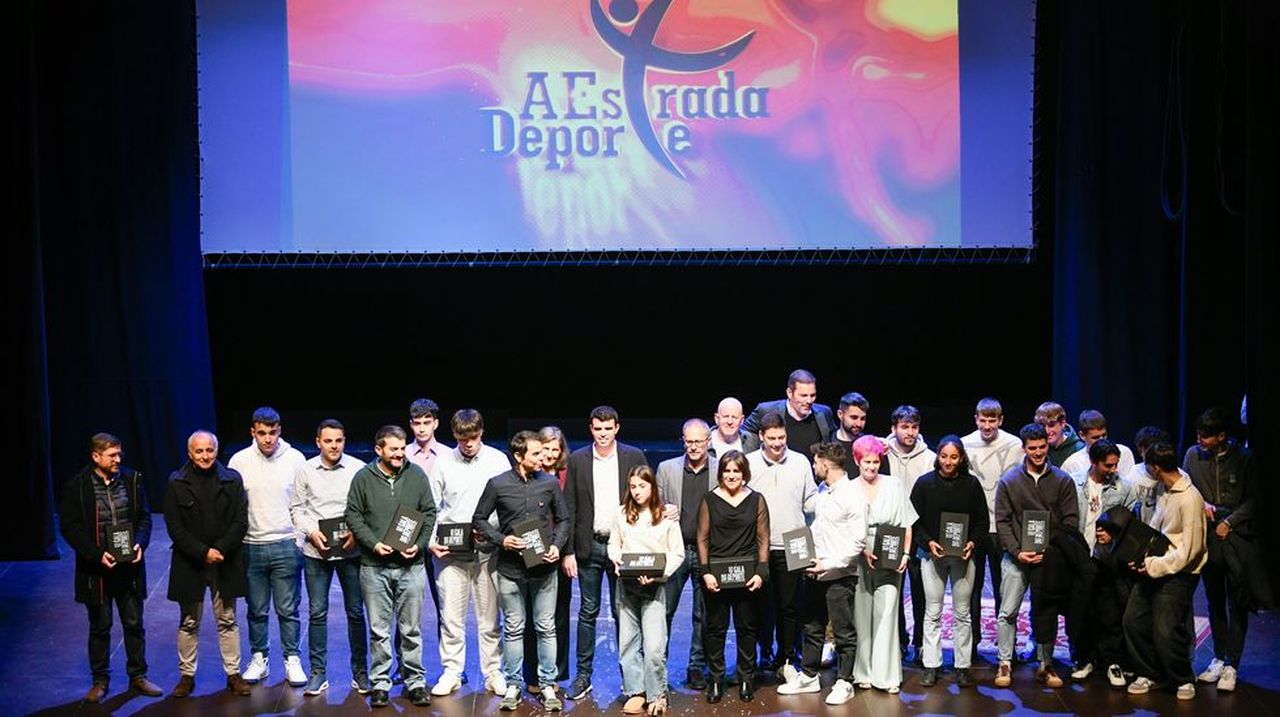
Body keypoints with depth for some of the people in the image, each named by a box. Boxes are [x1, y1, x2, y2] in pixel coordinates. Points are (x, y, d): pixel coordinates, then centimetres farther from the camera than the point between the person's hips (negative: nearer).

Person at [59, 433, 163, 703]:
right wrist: (97, 555, -17)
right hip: (96, 569, -2)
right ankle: (100, 680, 22)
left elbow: (144, 516, 7)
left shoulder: (131, 479, 1)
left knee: (134, 624, 11)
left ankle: (138, 676, 23)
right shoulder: (77, 486, -8)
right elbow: (70, 528, -8)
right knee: (99, 627, 10)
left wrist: (140, 543, -11)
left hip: (129, 566, 2)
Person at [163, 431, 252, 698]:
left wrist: (220, 549, -16)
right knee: (188, 623, 9)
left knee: (227, 621, 9)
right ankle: (186, 675, 19)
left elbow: (241, 522, -3)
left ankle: (233, 674, 17)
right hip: (189, 564, -1)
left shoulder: (231, 480, 0)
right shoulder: (177, 484, -3)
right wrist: (203, 552, -15)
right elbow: (175, 528, -6)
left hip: (225, 563, 1)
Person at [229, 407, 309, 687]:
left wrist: (302, 537, -3)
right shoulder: (239, 461, -1)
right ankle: (259, 659, 23)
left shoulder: (295, 459, -4)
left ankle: (292, 659, 15)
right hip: (251, 546, 1)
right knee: (256, 609, 11)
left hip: (286, 545, -1)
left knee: (288, 609, 4)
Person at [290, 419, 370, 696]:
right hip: (315, 551, 1)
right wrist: (311, 532, -9)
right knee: (317, 612, 6)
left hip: (350, 550, -1)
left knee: (355, 612, 6)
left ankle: (360, 671, 17)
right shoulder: (306, 471, 1)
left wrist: (357, 532, -16)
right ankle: (318, 673, 15)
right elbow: (297, 509, 6)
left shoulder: (358, 469, -5)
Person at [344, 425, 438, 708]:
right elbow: (353, 515, 1)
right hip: (374, 566, -1)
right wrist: (374, 544, -10)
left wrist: (419, 544, -6)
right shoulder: (363, 478, -1)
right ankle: (380, 683, 15)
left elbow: (429, 513, 7)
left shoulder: (417, 475, 2)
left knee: (411, 629, 7)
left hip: (411, 565, 1)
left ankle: (415, 682, 16)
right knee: (379, 630, 6)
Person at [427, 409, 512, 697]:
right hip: (451, 551, 0)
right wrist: (431, 541, -4)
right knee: (451, 616, 2)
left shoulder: (498, 460, 1)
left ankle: (493, 673, 14)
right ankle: (451, 673, 12)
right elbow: (431, 508, 7)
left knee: (489, 617, 5)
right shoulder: (443, 463, 2)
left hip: (487, 551, 0)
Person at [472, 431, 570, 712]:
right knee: (513, 629, 8)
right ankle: (513, 685, 18)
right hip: (510, 569, -1)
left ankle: (547, 685, 15)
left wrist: (557, 546, -6)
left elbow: (564, 519, 10)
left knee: (546, 628, 6)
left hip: (544, 568, 1)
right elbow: (479, 519, 5)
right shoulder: (497, 484, -3)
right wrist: (501, 539, -9)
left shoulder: (550, 482, 1)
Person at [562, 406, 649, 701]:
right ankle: (583, 675, 12)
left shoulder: (634, 457, 0)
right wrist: (568, 551, -3)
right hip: (589, 546, 1)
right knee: (587, 612, 6)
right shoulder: (577, 460, 1)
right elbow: (569, 509, 2)